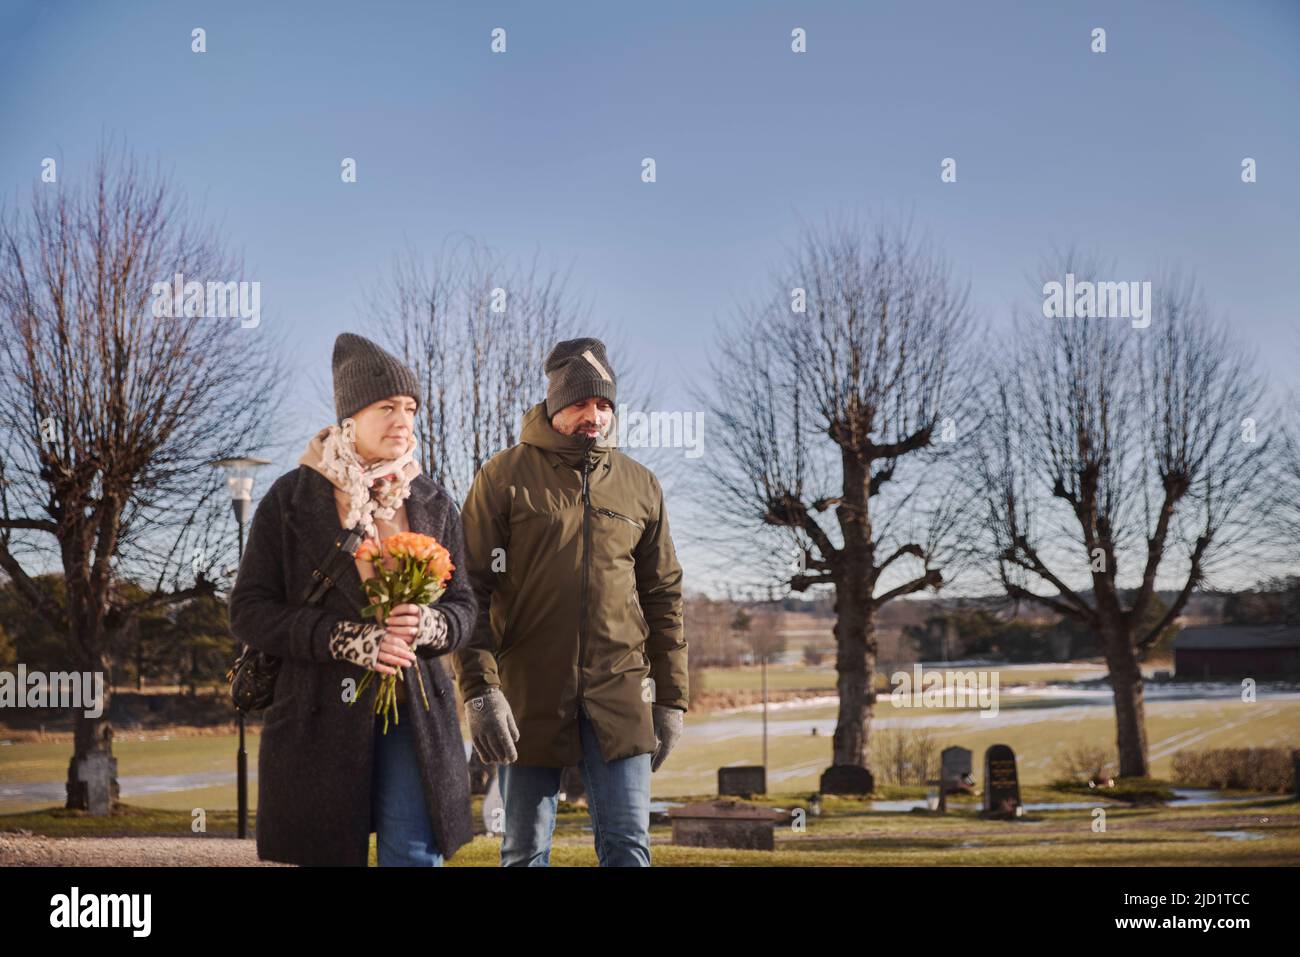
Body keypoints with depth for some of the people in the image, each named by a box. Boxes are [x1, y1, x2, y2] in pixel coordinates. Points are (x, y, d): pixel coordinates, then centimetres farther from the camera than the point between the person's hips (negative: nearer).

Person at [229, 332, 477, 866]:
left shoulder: (432, 503, 9)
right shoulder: (293, 499, -1)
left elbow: (463, 609, 12)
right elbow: (249, 612, -4)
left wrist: (427, 625, -13)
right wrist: (345, 639, -17)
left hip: (415, 714, 2)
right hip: (320, 716, -2)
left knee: (415, 854, -4)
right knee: (327, 855, 4)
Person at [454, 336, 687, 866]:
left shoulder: (640, 485, 10)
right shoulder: (504, 477, 0)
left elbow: (663, 596, 13)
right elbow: (471, 591, -4)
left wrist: (671, 698, 9)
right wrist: (479, 691, -14)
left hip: (619, 696, 2)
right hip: (529, 697, -2)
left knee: (628, 846, -2)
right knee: (526, 852, 7)